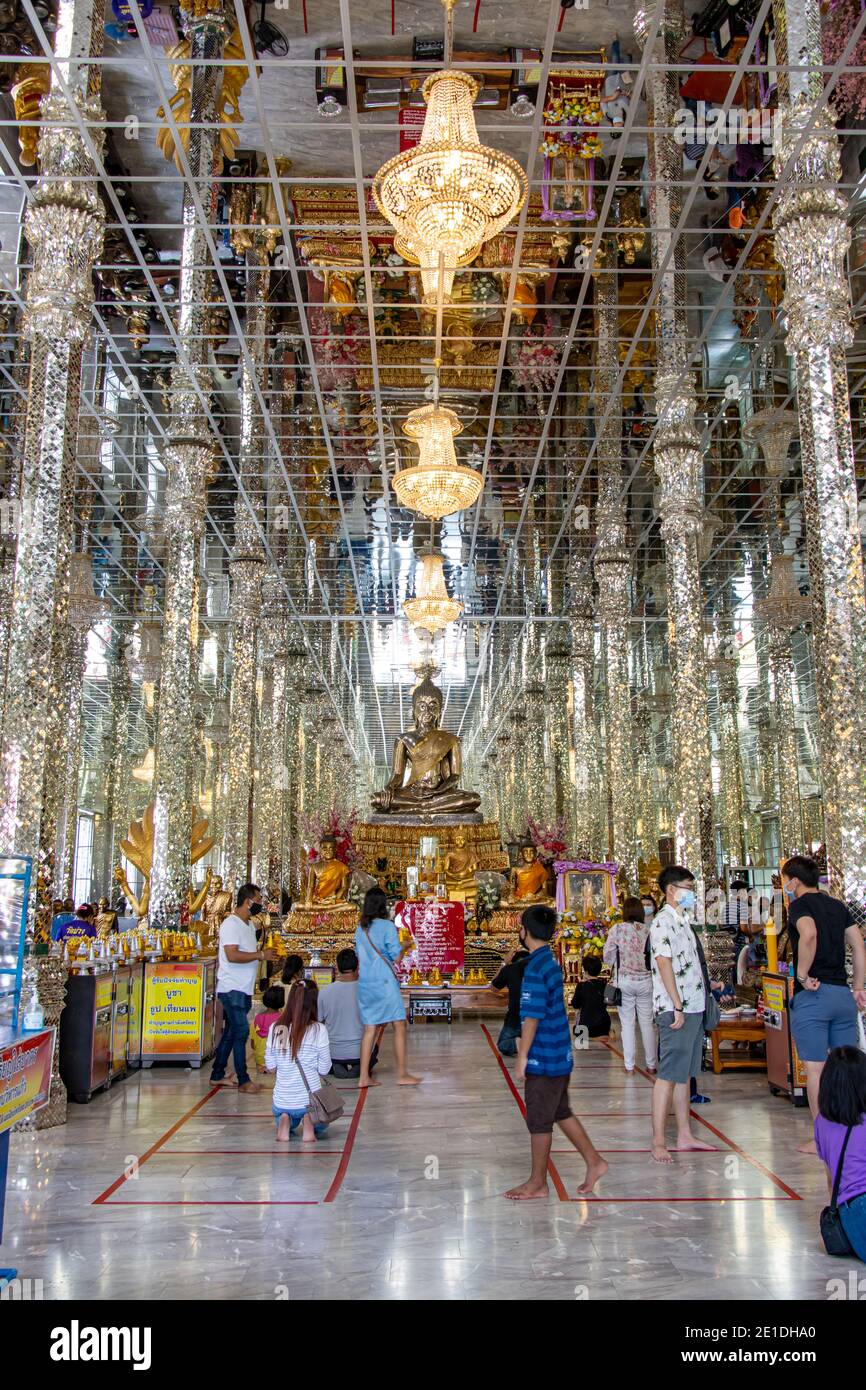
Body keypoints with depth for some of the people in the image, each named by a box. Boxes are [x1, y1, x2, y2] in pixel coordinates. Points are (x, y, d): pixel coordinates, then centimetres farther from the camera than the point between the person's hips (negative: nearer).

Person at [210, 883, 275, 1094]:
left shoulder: (249, 925, 16)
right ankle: (243, 1080, -3)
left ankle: (217, 1073, 23)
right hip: (232, 988, -9)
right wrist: (260, 955, -19)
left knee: (231, 1032, 14)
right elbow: (232, 955, -25)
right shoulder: (231, 924, -15)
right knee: (241, 1031, -8)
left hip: (244, 989, 9)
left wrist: (261, 954, 7)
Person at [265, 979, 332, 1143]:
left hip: (282, 1101, 2)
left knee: (283, 1113, 37)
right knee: (321, 1125, 30)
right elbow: (324, 1070, -8)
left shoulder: (275, 1028, -6)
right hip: (310, 1099, -2)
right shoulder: (318, 1030, -14)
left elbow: (270, 1066, 2)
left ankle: (285, 1123, 2)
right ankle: (310, 1122, -4)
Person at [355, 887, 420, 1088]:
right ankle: (402, 1075, 6)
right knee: (400, 1026, 3)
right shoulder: (387, 926, -9)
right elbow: (396, 957, -9)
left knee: (370, 1028, 9)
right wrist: (406, 947, 11)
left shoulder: (360, 928, 9)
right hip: (384, 982, -6)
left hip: (365, 983, 6)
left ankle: (364, 1077, 8)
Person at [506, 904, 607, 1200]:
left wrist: (522, 1058, -16)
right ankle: (594, 1161, 27)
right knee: (561, 1112, 20)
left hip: (543, 1059, -9)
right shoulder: (551, 962, 7)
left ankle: (537, 1183, 17)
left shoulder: (535, 968, -21)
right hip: (560, 1055, 9)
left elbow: (532, 1018, -22)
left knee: (539, 1121, 4)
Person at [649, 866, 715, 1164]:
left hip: (693, 1008, 9)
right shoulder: (663, 922, -13)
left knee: (684, 1074, 14)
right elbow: (664, 965, -19)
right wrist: (677, 1007, -21)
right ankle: (658, 1142, -1)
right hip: (675, 1009, -9)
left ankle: (684, 1136, 21)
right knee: (669, 1075, -6)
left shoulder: (682, 921, 17)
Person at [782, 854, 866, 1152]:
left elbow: (809, 934, -27)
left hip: (812, 994, -7)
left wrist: (803, 976, -18)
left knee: (815, 1069, 0)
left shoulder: (800, 905, -6)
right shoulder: (838, 906, 15)